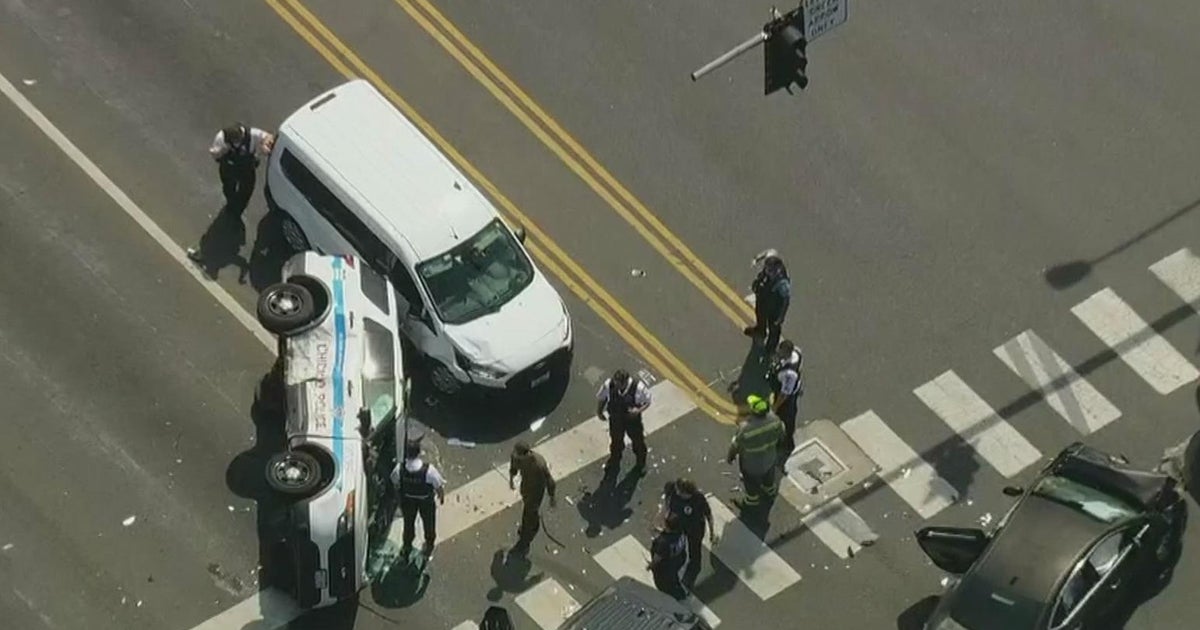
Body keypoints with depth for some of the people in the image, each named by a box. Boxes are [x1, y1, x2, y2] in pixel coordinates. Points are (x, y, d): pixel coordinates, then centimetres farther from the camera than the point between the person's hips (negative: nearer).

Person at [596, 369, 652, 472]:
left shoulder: (638, 387, -37)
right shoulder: (608, 384, -32)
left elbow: (647, 402, -19)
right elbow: (600, 398, -10)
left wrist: (639, 410, -38)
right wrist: (599, 412, 3)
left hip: (633, 420, -1)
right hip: (615, 420, 1)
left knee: (637, 440, 26)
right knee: (616, 440, 29)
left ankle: (641, 462, 58)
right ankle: (614, 459, 62)